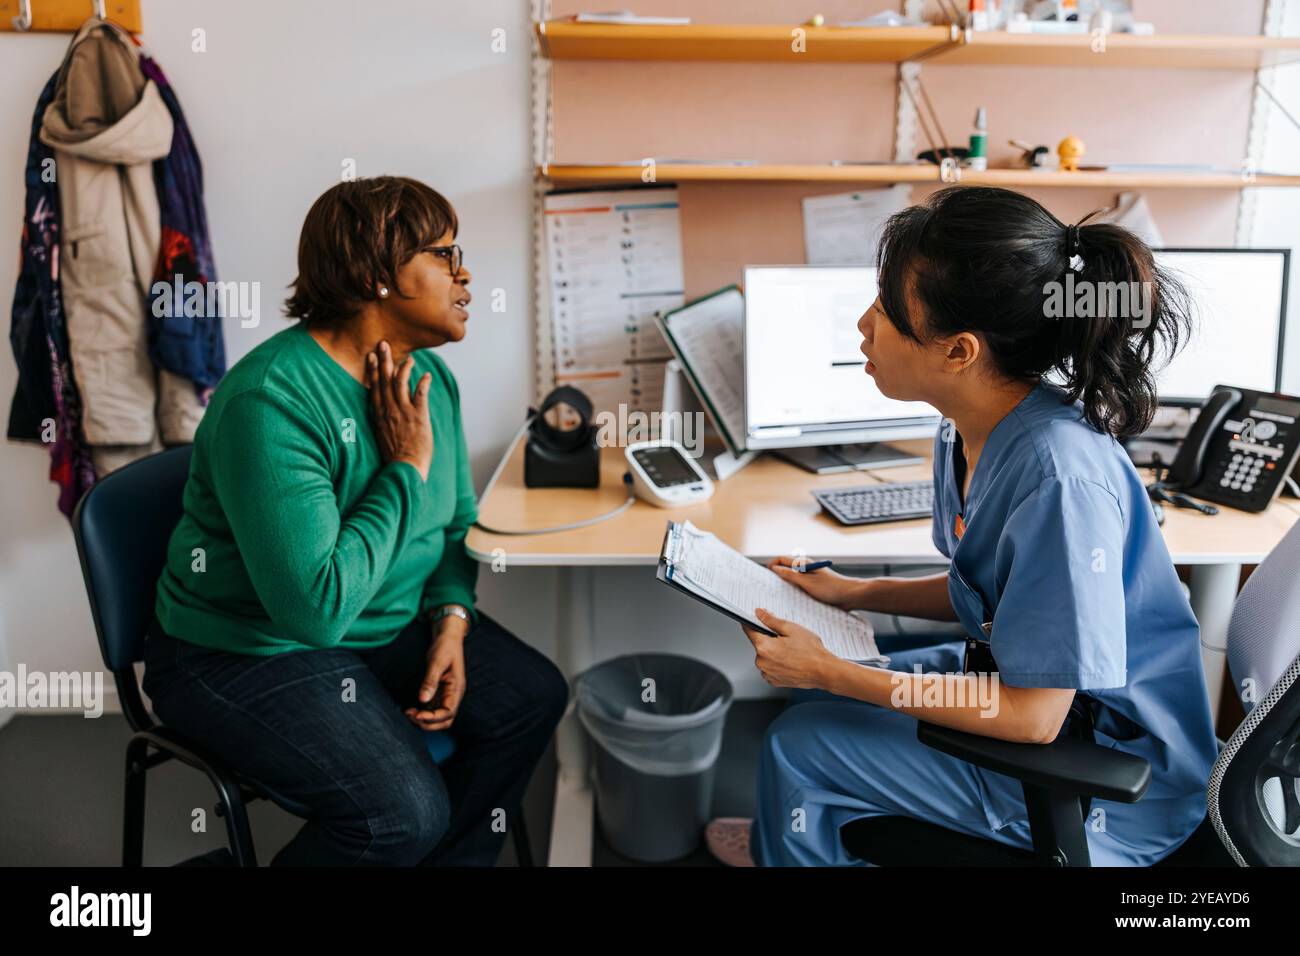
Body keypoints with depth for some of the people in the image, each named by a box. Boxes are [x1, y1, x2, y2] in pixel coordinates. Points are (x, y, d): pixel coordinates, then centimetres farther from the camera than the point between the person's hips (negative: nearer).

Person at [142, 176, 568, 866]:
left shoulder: (429, 375, 0)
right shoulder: (270, 402, -27)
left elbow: (456, 525, 10)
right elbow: (316, 608, -31)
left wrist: (451, 621, -8)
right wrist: (407, 469, -24)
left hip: (392, 627, 8)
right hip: (252, 653, -8)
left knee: (532, 695, -3)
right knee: (405, 813, -24)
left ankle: (451, 859, 17)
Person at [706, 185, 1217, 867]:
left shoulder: (1059, 476, -33)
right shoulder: (968, 434, -6)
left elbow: (1032, 717, -28)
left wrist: (829, 672, -24)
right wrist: (853, 594, 3)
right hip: (1024, 684, 8)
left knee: (799, 746, -8)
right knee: (806, 691, 13)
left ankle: (796, 840, 27)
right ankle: (796, 834, 43)